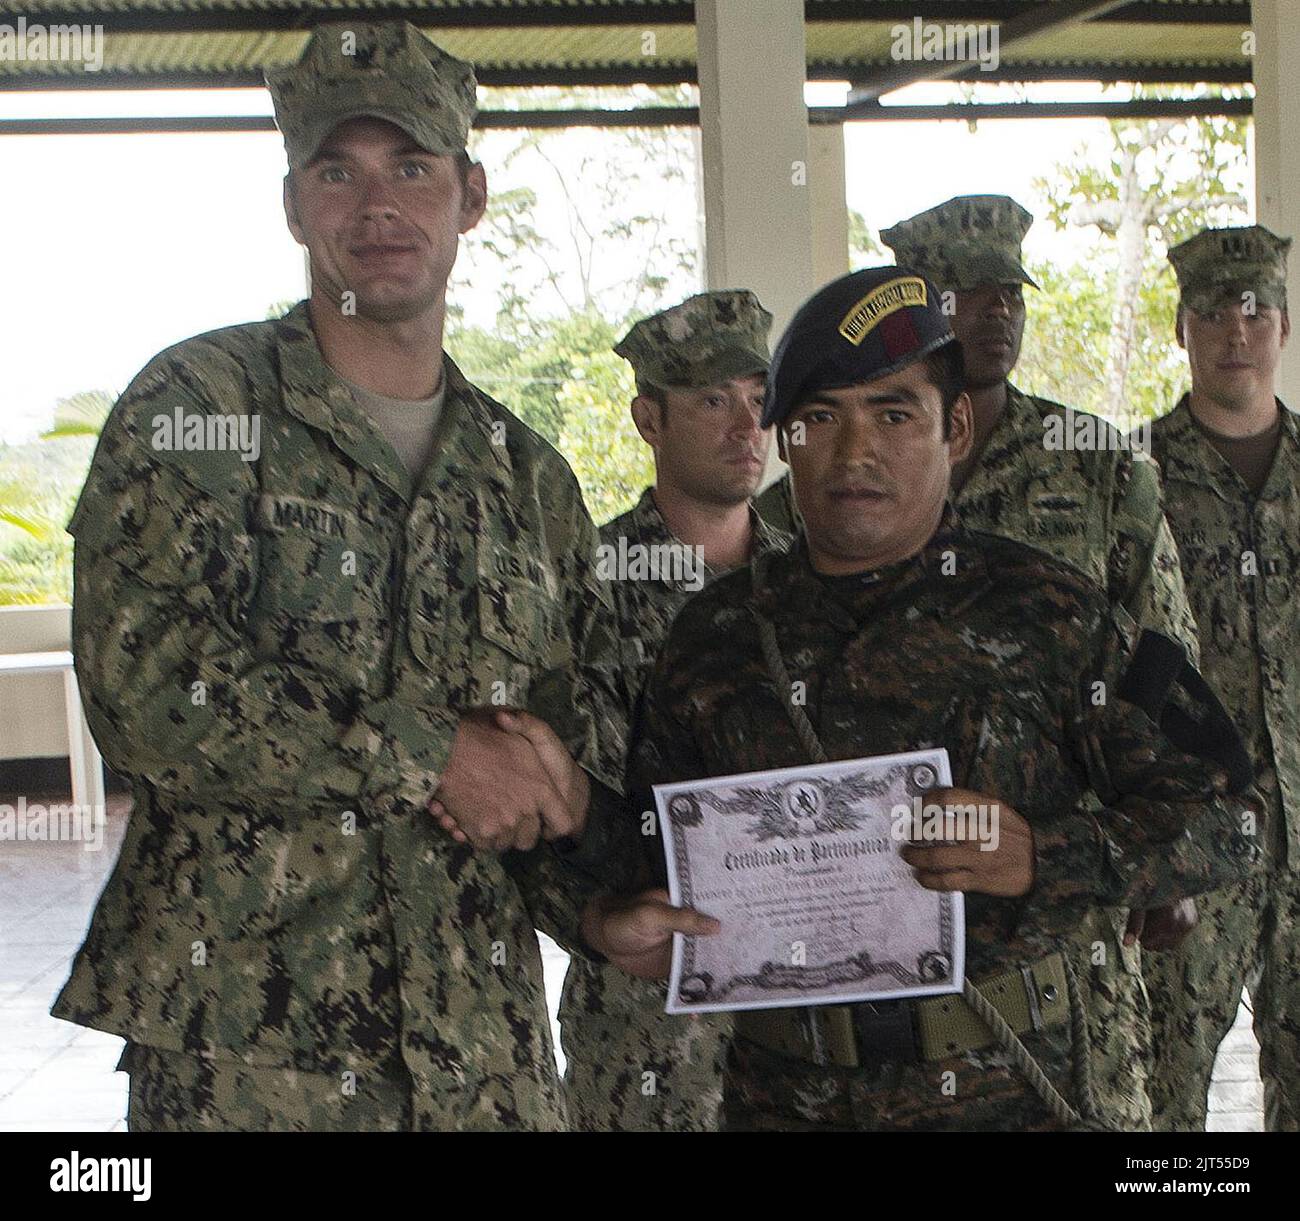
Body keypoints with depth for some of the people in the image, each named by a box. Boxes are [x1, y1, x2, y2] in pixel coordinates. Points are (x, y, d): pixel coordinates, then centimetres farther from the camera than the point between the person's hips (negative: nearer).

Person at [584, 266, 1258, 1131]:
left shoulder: (1052, 614, -2)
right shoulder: (716, 634, 6)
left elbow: (1223, 821, -2)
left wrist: (1046, 855, -17)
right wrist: (617, 920, -6)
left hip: (1011, 1093, -2)